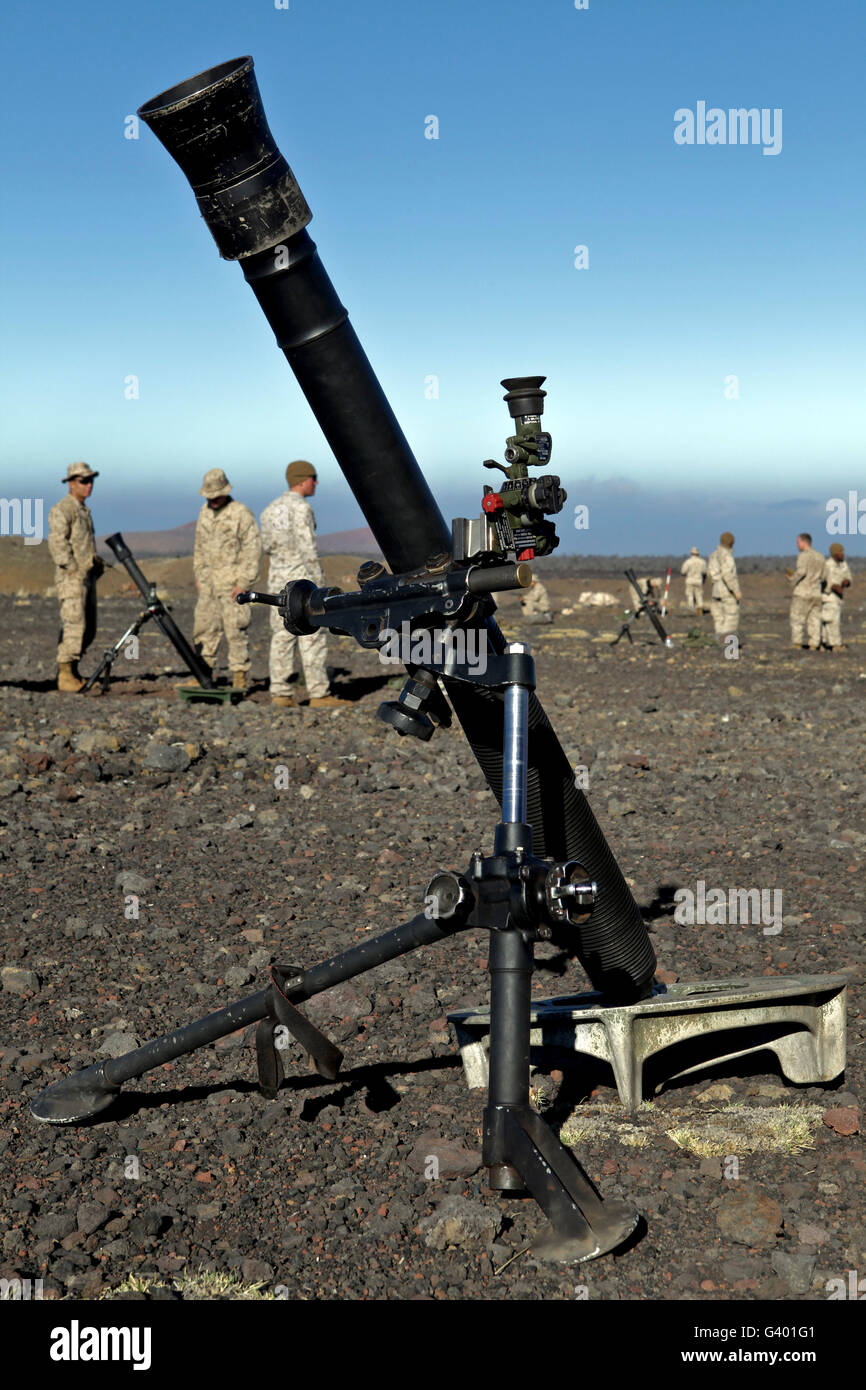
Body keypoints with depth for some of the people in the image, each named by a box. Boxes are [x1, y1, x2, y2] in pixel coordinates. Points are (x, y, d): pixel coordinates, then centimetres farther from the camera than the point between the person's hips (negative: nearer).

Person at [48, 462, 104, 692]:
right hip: (71, 578, -9)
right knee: (74, 624, -13)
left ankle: (72, 671, 16)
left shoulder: (84, 510, 19)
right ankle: (65, 675, -10)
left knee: (89, 629, 8)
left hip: (88, 576, 9)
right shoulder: (62, 510, -9)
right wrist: (73, 570, -19)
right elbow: (57, 543, -17)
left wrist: (97, 564, 16)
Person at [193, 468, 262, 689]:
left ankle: (240, 676, -1)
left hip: (232, 581, -7)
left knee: (236, 629, -7)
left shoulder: (241, 514, -9)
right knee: (204, 627, 8)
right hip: (209, 582, 7)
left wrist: (243, 582, -15)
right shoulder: (205, 512, 13)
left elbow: (253, 550, -12)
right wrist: (198, 576, 17)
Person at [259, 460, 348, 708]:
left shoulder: (271, 509, 12)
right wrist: (319, 584, -13)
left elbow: (267, 546, 15)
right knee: (312, 637, -3)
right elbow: (308, 549, -16)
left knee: (281, 636, 7)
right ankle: (318, 694, -3)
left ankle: (280, 693, 5)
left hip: (277, 579, 7)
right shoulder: (301, 507, -11)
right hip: (302, 578, -7)